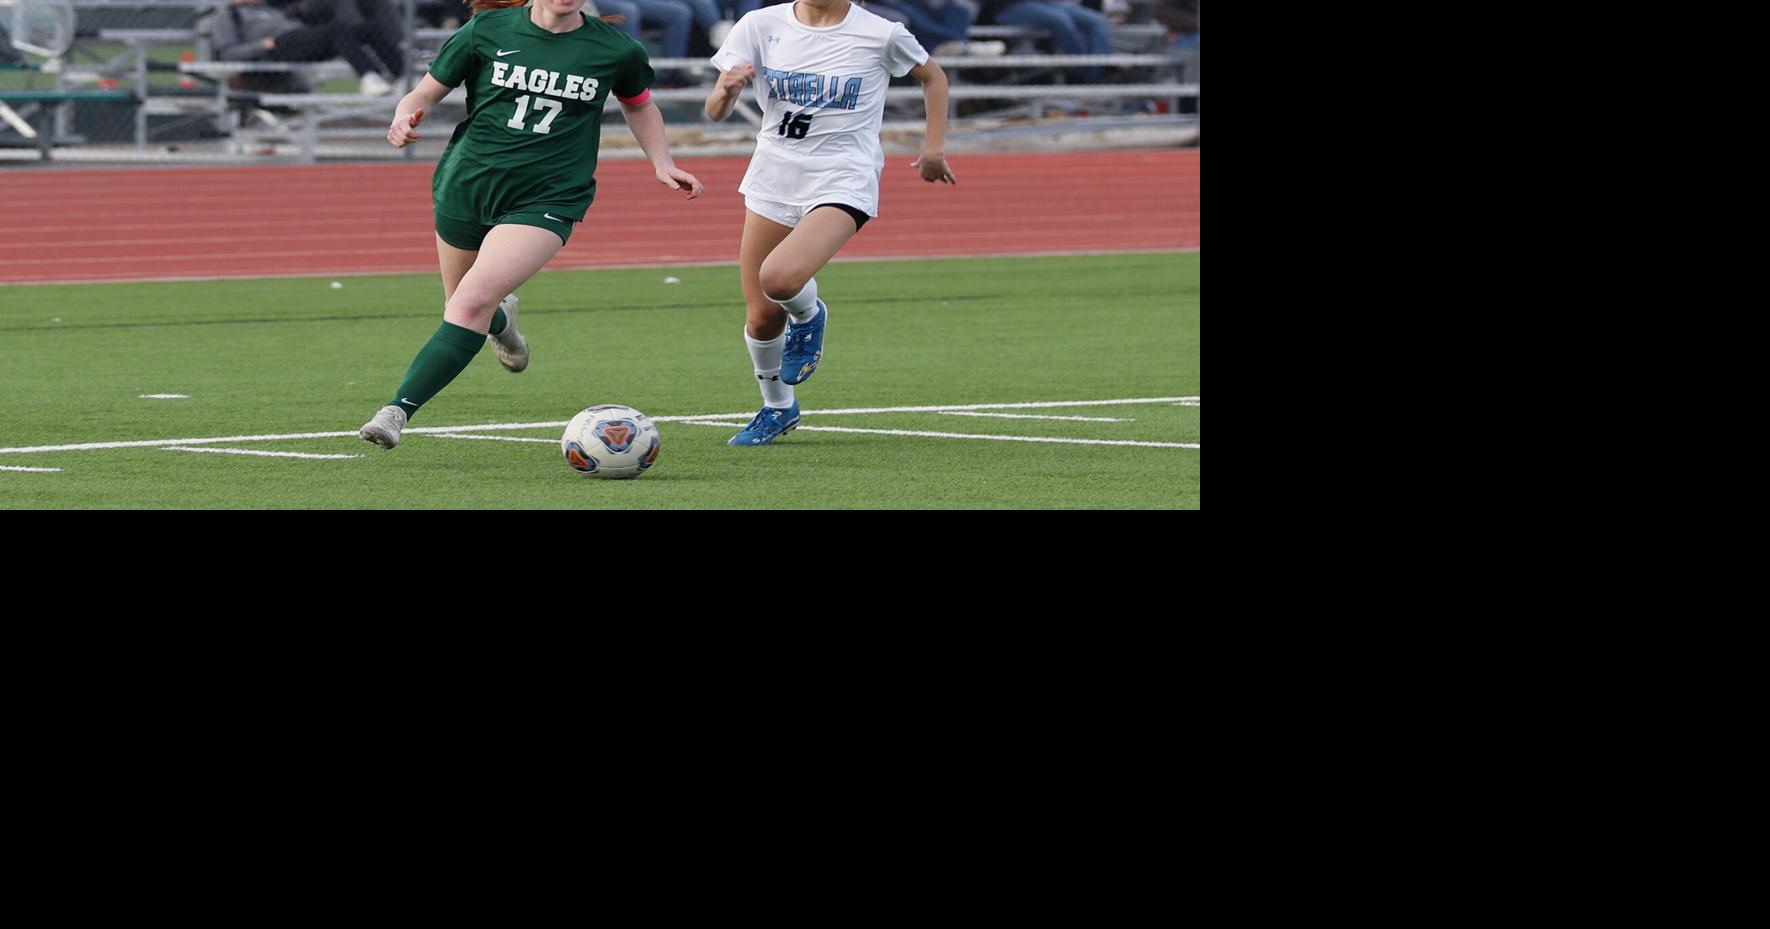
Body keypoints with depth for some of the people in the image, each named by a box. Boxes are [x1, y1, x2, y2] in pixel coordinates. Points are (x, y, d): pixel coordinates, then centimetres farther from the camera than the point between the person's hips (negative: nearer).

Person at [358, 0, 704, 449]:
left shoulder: (615, 50, 0)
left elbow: (639, 105, 21)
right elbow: (425, 94, 4)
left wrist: (662, 164, 8)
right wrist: (404, 120, -18)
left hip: (545, 199, -2)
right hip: (465, 188, 2)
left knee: (473, 301, -23)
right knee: (460, 308, 17)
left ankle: (397, 412, -24)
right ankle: (501, 321, 57)